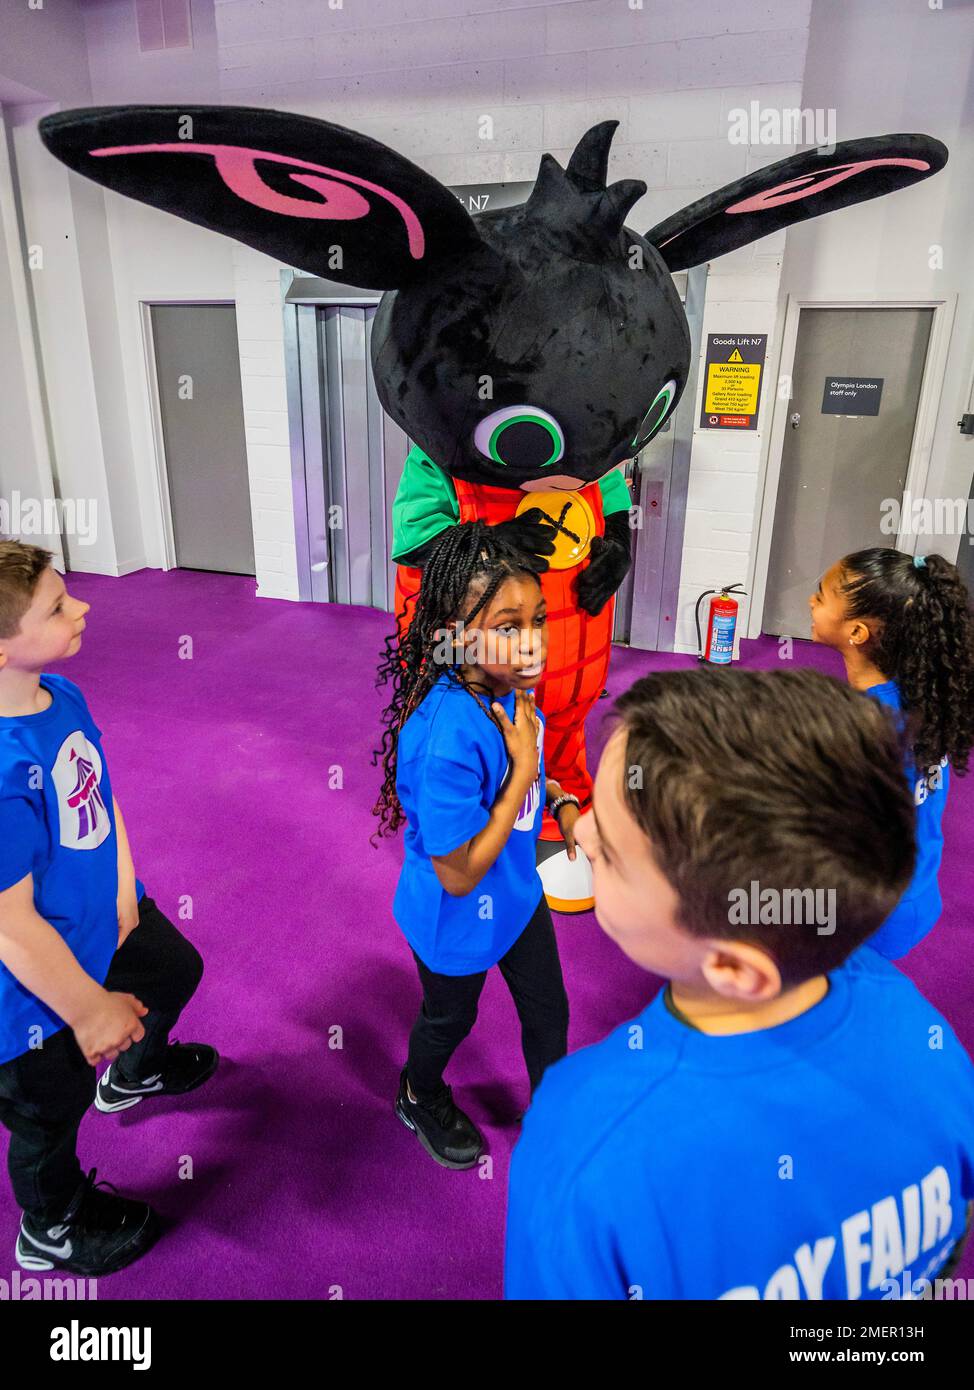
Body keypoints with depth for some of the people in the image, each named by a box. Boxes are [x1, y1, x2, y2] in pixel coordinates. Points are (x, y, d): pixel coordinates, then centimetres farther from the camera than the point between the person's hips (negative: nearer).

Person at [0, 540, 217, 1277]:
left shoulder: (60, 693, -13)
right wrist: (91, 1012, -18)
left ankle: (136, 1072, 68)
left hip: (103, 917, 8)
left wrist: (123, 890, 0)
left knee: (176, 970, 34)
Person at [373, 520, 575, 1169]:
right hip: (459, 919, -6)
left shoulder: (509, 684, -16)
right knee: (450, 1018, 25)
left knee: (549, 1010, 25)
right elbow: (459, 875, -32)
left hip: (518, 892, 6)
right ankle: (421, 1098, 60)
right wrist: (523, 769, -33)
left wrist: (561, 803, -10)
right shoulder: (448, 740, -41)